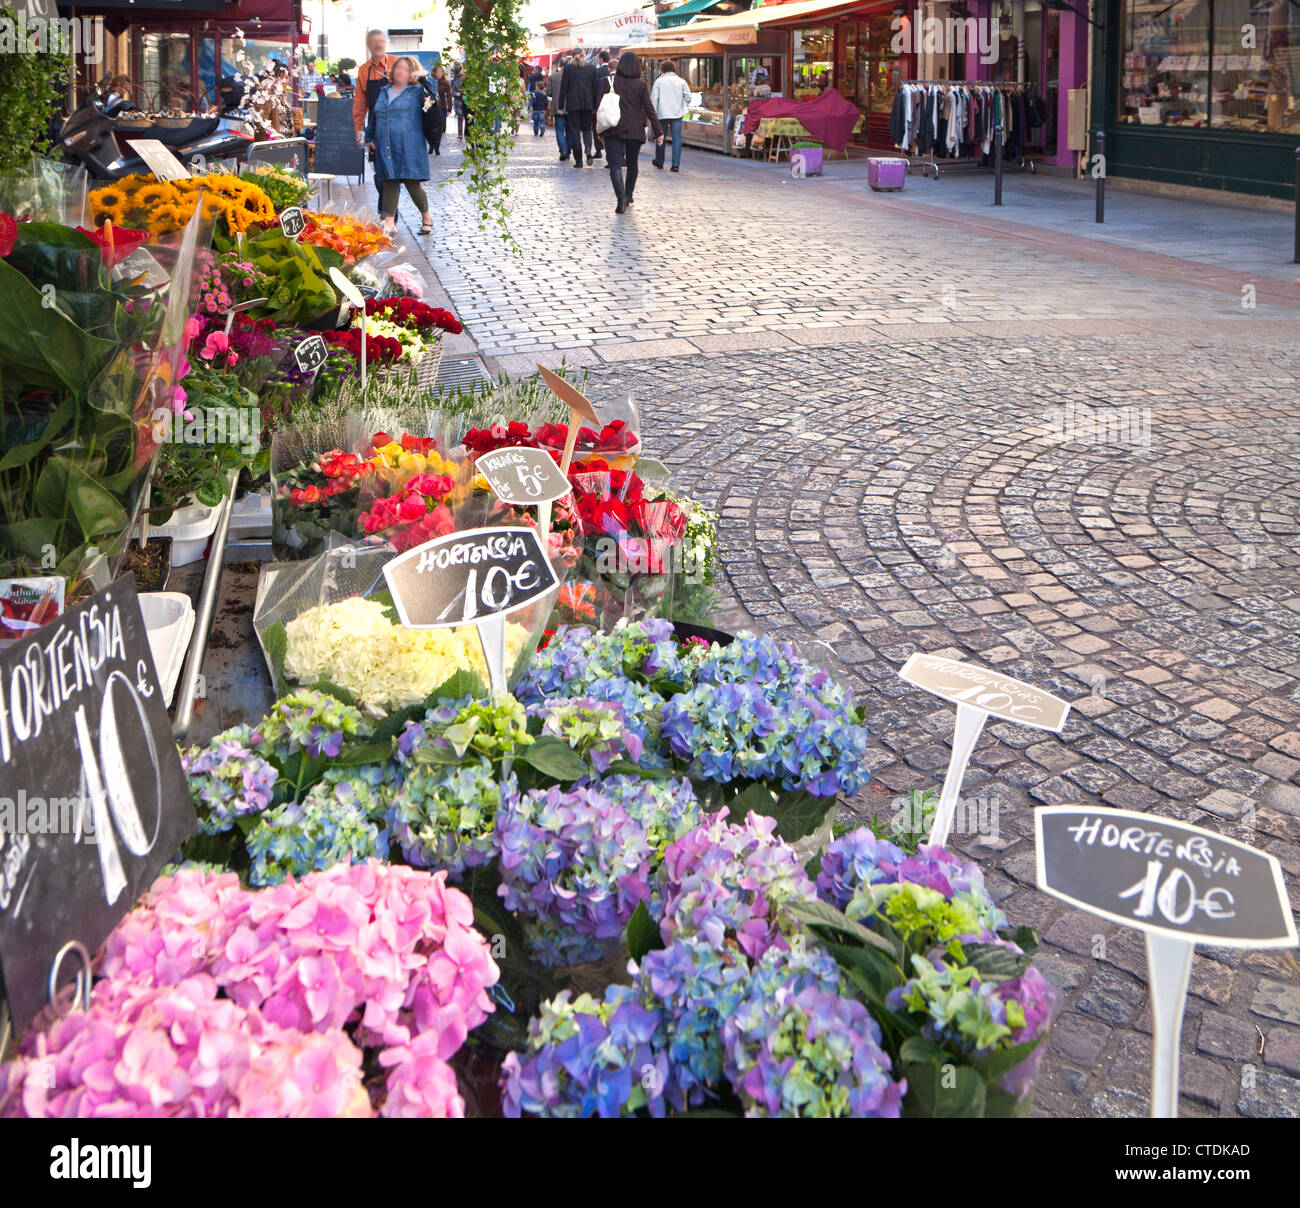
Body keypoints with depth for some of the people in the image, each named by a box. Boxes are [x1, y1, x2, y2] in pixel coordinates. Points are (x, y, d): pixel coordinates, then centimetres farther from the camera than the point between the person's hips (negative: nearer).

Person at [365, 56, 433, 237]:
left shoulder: (416, 92, 4)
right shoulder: (383, 92, 18)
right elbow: (373, 116, 27)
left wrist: (423, 77, -15)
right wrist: (370, 137, 25)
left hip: (409, 149, -4)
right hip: (386, 149, 4)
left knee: (413, 184, -4)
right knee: (388, 183, 0)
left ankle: (426, 217, 15)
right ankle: (389, 221, 3)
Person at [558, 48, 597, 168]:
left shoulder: (568, 68, -2)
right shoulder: (591, 68, 3)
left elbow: (564, 88, -2)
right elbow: (595, 87, 5)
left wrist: (561, 107, 3)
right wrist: (595, 106, 10)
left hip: (573, 104, -2)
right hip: (588, 104, 2)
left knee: (575, 131, 4)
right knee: (587, 129, 13)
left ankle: (578, 161, 0)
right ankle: (588, 149, -17)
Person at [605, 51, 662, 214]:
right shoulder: (641, 84, -2)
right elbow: (649, 109, -3)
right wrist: (658, 132, 0)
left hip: (614, 130, -1)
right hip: (635, 130, 1)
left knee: (615, 165, -5)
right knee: (632, 164, 19)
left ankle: (621, 198, -23)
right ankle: (628, 196, 29)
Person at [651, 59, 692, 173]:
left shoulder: (659, 81, -1)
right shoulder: (681, 81, 3)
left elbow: (653, 98, -3)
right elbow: (688, 97, 3)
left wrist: (654, 112, 3)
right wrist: (684, 107, 18)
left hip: (662, 113, 0)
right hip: (677, 114, 0)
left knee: (661, 138, 13)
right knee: (677, 138, 0)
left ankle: (659, 162, 23)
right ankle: (676, 164, -6)